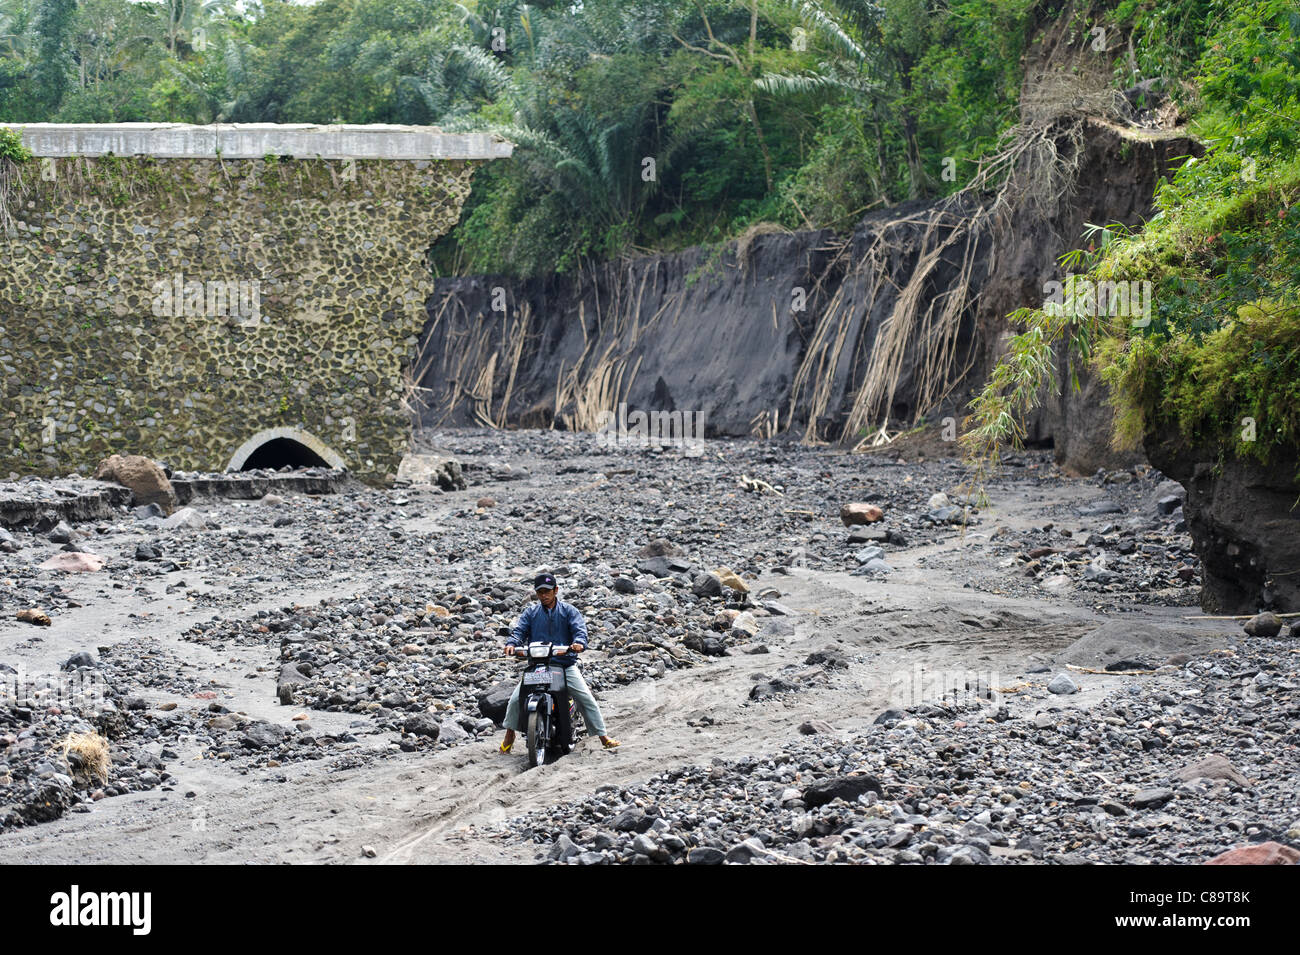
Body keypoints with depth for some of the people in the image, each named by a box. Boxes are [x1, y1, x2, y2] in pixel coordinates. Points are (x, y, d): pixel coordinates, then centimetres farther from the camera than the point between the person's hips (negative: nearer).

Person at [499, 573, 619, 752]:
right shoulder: (531, 612, 11)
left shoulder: (568, 610, 6)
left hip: (565, 665, -1)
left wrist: (579, 642, -30)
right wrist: (511, 643, -20)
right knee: (516, 698, -11)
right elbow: (519, 630, 2)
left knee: (586, 698, -10)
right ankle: (509, 734, 10)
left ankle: (603, 736, -2)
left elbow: (579, 628, -7)